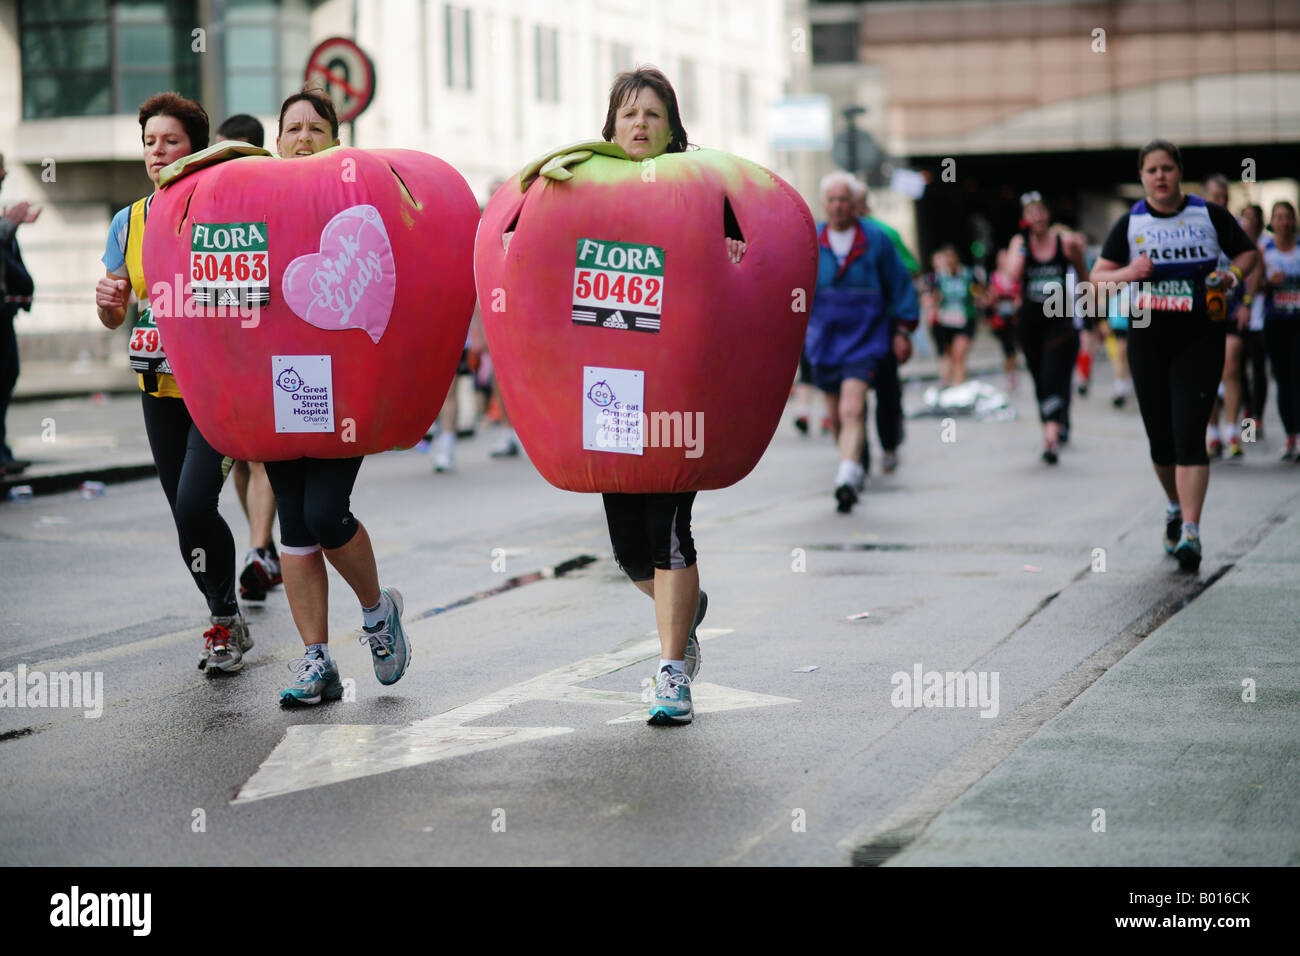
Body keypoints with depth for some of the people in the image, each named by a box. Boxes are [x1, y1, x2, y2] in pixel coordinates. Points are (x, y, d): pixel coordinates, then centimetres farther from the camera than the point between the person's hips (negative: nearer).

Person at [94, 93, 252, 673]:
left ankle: (226, 623, 2)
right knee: (185, 515, 10)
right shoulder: (129, 222, 7)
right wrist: (108, 302, -11)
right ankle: (227, 623, 28)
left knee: (194, 505, -18)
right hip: (160, 391, 5)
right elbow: (113, 318, 11)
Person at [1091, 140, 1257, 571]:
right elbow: (1097, 276, 5)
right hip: (1148, 340, 2)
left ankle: (1190, 532, -17)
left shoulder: (1210, 215, 3)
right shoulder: (1130, 223, 5)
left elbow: (1249, 252, 14)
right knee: (1160, 438, 8)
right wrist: (1127, 273, -16)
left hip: (1200, 337, -2)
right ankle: (1175, 507, 36)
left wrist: (1233, 274, -7)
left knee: (1189, 434, -13)